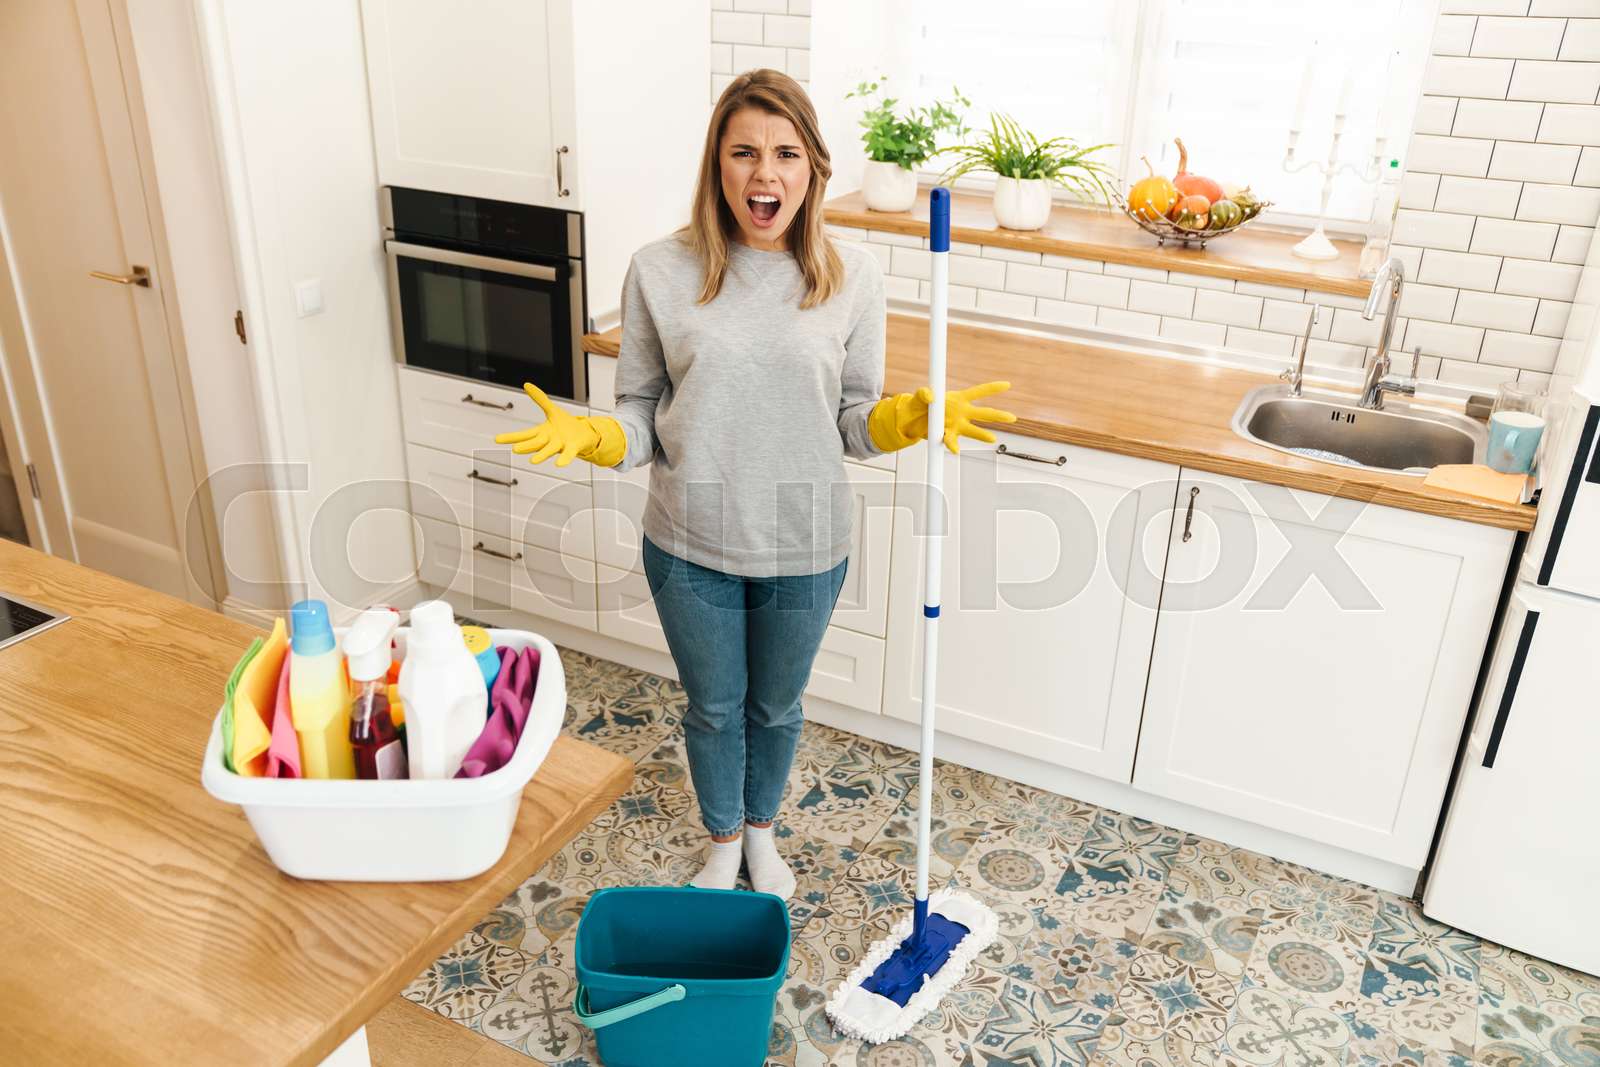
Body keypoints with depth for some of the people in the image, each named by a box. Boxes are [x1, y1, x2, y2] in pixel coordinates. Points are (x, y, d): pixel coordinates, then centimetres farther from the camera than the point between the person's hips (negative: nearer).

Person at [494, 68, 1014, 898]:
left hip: (803, 548, 1)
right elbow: (642, 417, -3)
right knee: (713, 708, 20)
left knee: (776, 708, 23)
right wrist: (586, 437, -24)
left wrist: (917, 417, -21)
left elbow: (854, 421, -1)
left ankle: (760, 830, 53)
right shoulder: (660, 272, -10)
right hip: (690, 546, 0)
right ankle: (722, 843, 49)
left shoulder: (852, 277, -8)